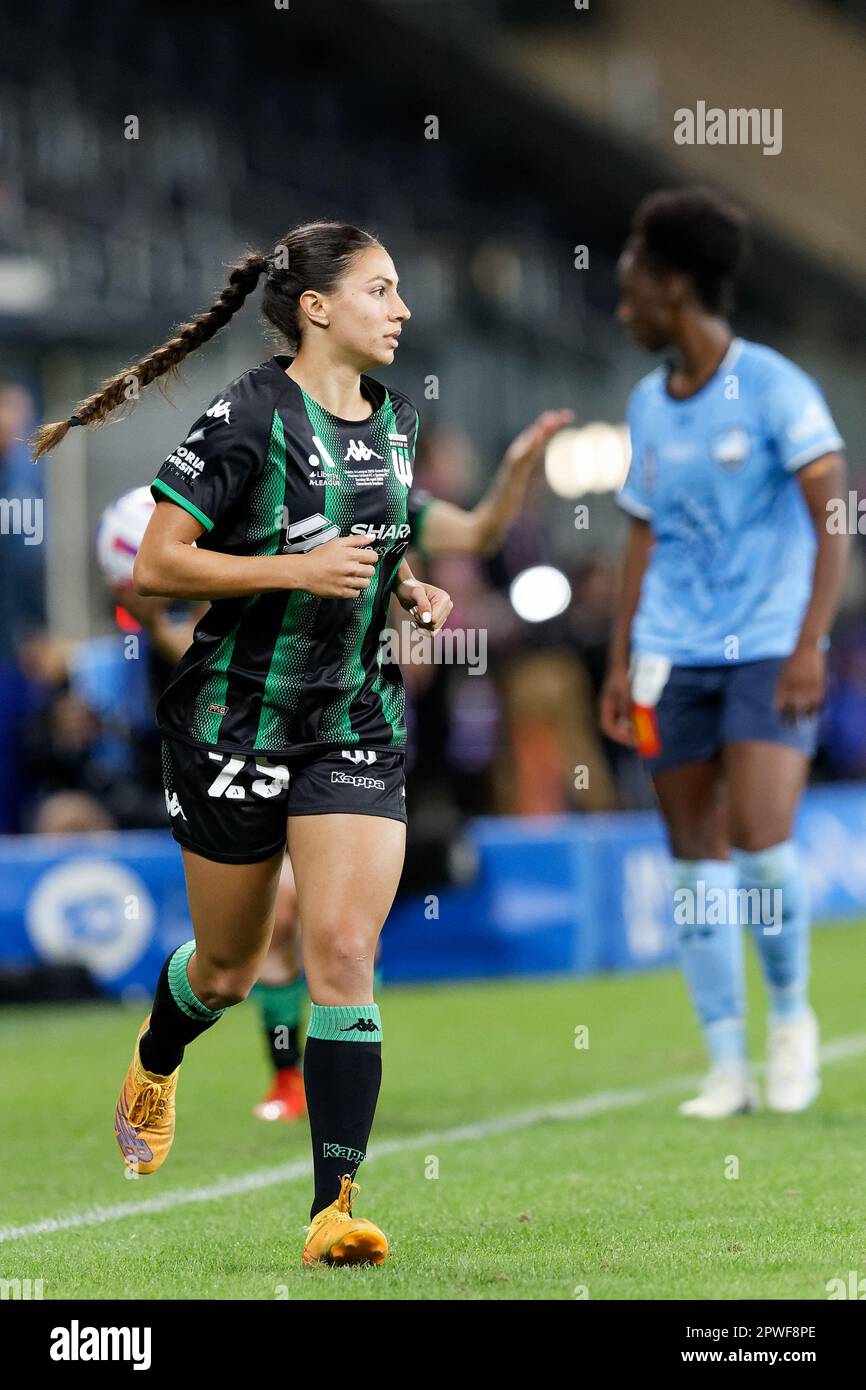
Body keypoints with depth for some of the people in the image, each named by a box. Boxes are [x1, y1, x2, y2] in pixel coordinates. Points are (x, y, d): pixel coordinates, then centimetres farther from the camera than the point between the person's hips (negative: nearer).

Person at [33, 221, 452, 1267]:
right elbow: (154, 565, -17)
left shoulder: (396, 417, 6)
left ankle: (335, 1208, -11)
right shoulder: (248, 418, -15)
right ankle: (156, 1061, 49)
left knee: (343, 954, -12)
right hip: (235, 728, -4)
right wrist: (295, 568, -24)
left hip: (356, 724, 4)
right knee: (228, 971, 12)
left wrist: (409, 587, 5)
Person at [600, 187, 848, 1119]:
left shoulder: (772, 386, -6)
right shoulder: (647, 404, 12)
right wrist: (621, 663, 11)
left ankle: (791, 1008, 6)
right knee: (695, 853, 1)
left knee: (759, 835, -19)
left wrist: (810, 641, -18)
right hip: (673, 657, 5)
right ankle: (726, 1067, 6)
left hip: (769, 651, -5)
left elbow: (833, 519, -9)